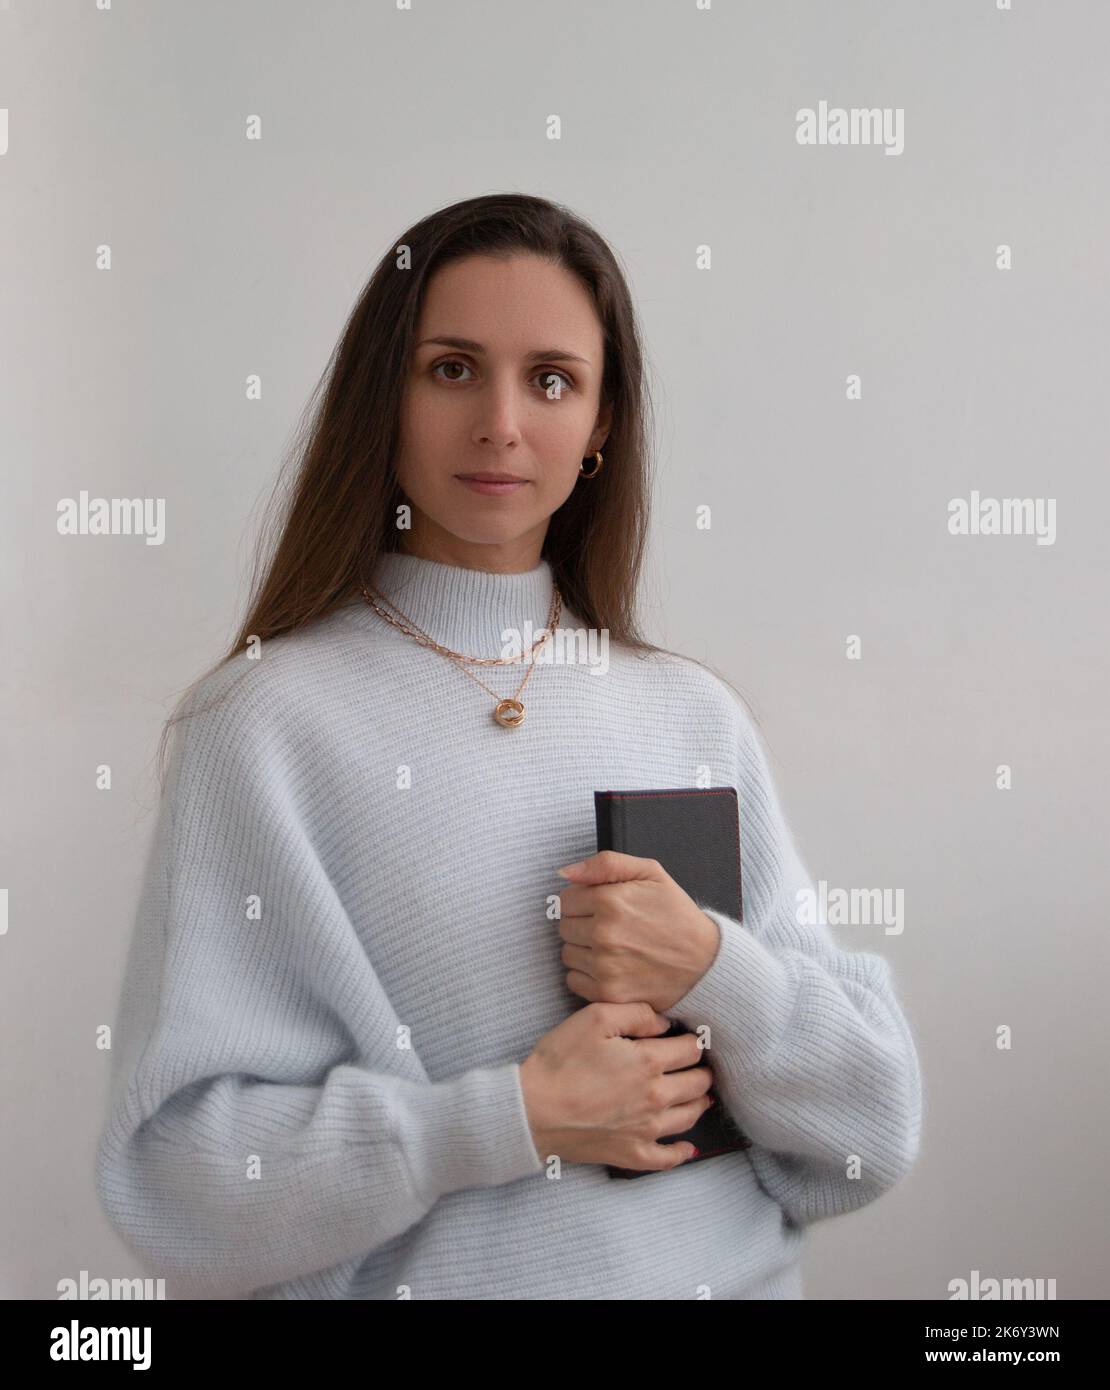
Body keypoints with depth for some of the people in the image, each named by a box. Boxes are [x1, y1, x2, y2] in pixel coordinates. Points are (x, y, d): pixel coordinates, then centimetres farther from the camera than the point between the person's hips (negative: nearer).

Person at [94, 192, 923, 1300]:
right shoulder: (264, 720, -13)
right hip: (430, 1274, -3)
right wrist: (516, 1115, -20)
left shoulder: (698, 719, -3)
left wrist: (712, 968, -18)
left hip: (725, 1270, 3)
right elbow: (173, 1162, -15)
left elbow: (873, 1134, -2)